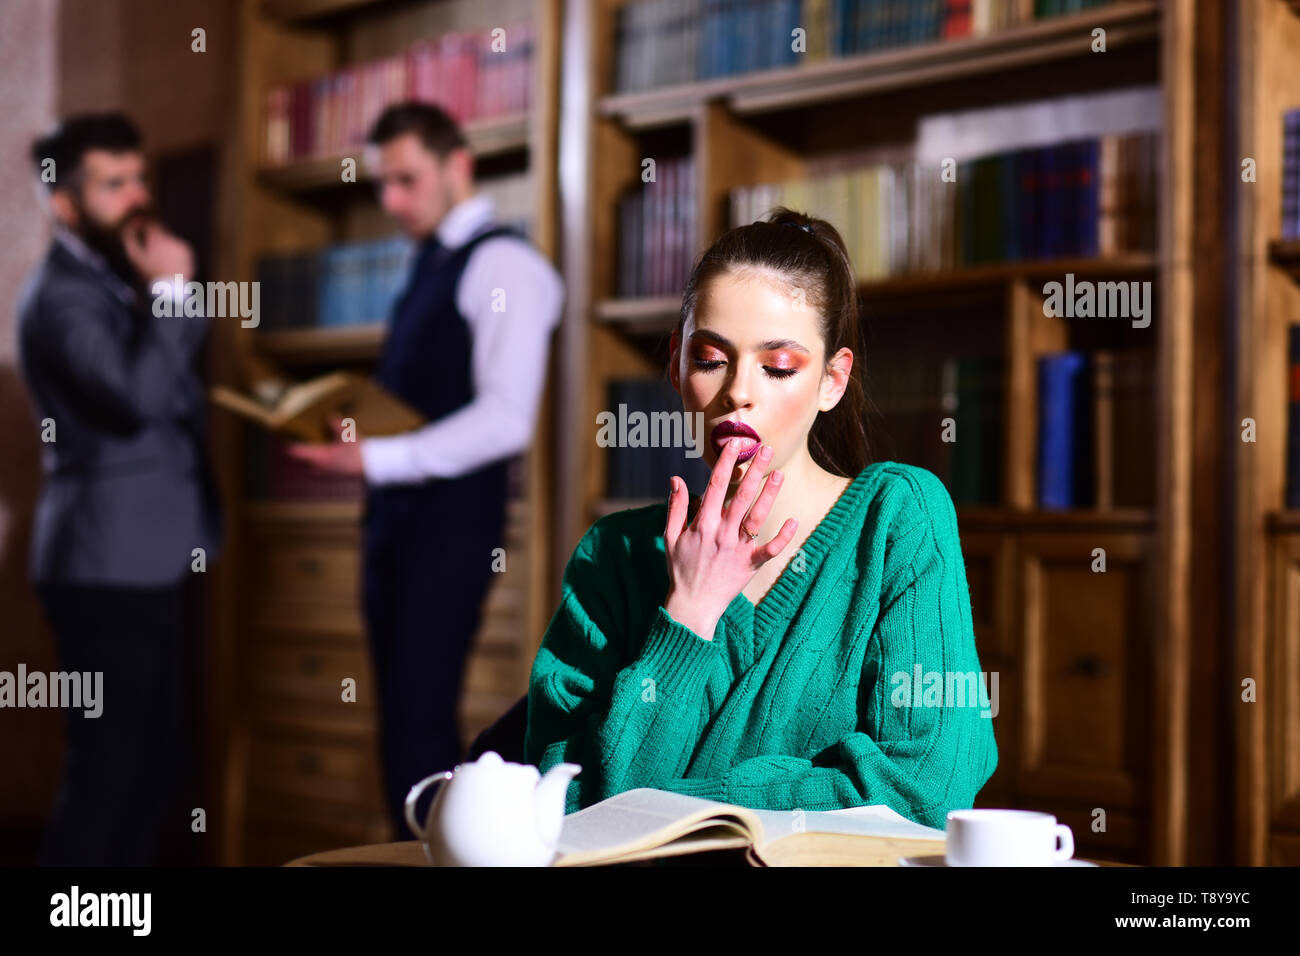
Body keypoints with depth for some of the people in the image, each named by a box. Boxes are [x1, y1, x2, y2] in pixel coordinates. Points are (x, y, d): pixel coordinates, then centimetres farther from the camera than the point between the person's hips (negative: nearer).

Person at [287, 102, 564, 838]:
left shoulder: (503, 265, -9)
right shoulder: (432, 264, 18)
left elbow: (506, 420, -19)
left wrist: (376, 459, -23)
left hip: (451, 520, -9)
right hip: (396, 511, 9)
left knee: (419, 722, -9)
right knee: (402, 717, 11)